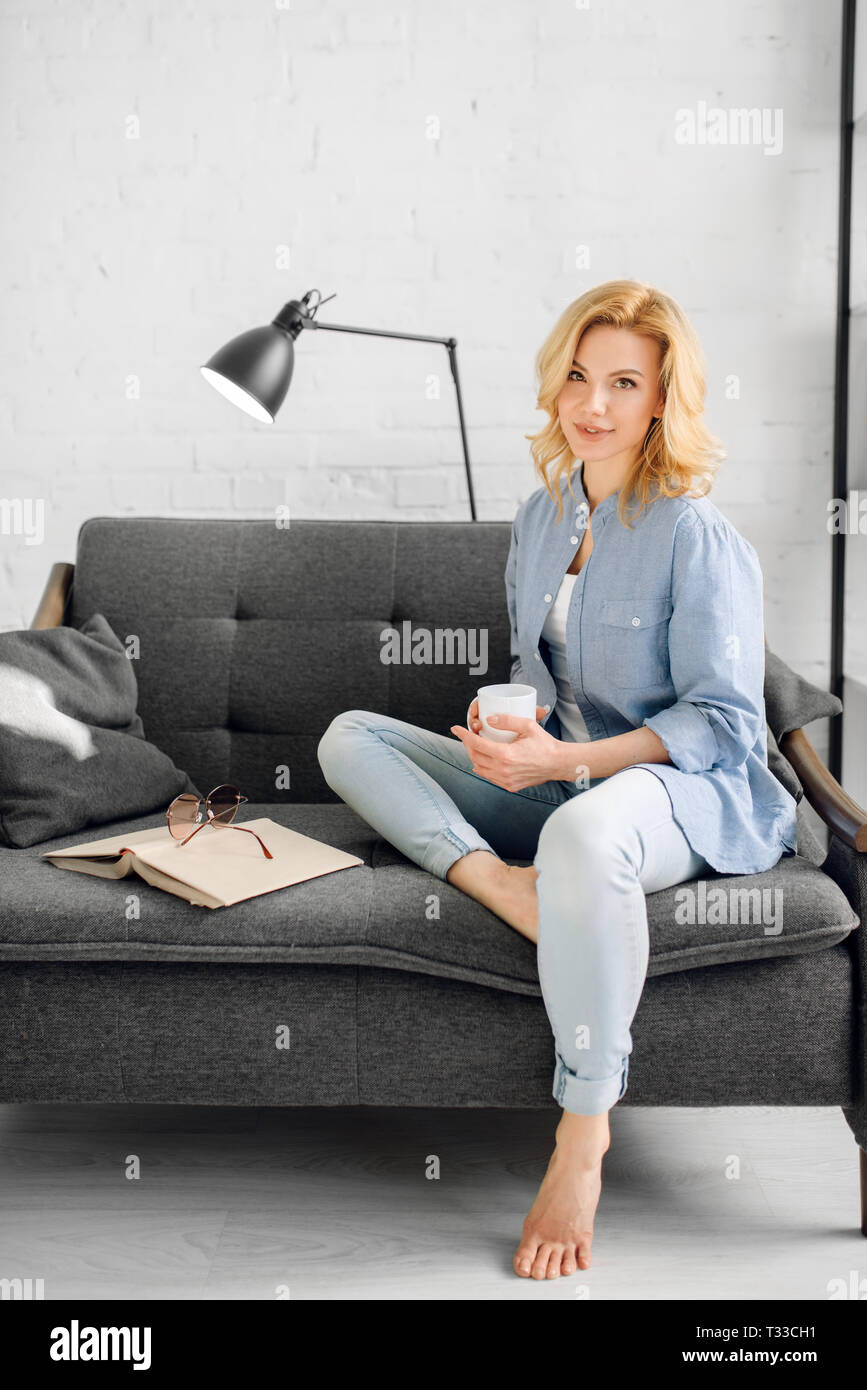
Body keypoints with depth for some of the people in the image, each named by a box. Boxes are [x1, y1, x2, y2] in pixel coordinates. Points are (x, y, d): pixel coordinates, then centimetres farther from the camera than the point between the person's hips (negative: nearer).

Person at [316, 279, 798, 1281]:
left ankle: (584, 1133, -28)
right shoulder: (541, 514, 9)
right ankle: (507, 888, -29)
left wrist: (572, 761, -26)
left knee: (584, 831, -44)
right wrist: (510, 734, -3)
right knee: (349, 738, -4)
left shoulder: (696, 536, -13)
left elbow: (722, 721, -15)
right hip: (559, 777, 8)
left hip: (688, 792, -7)